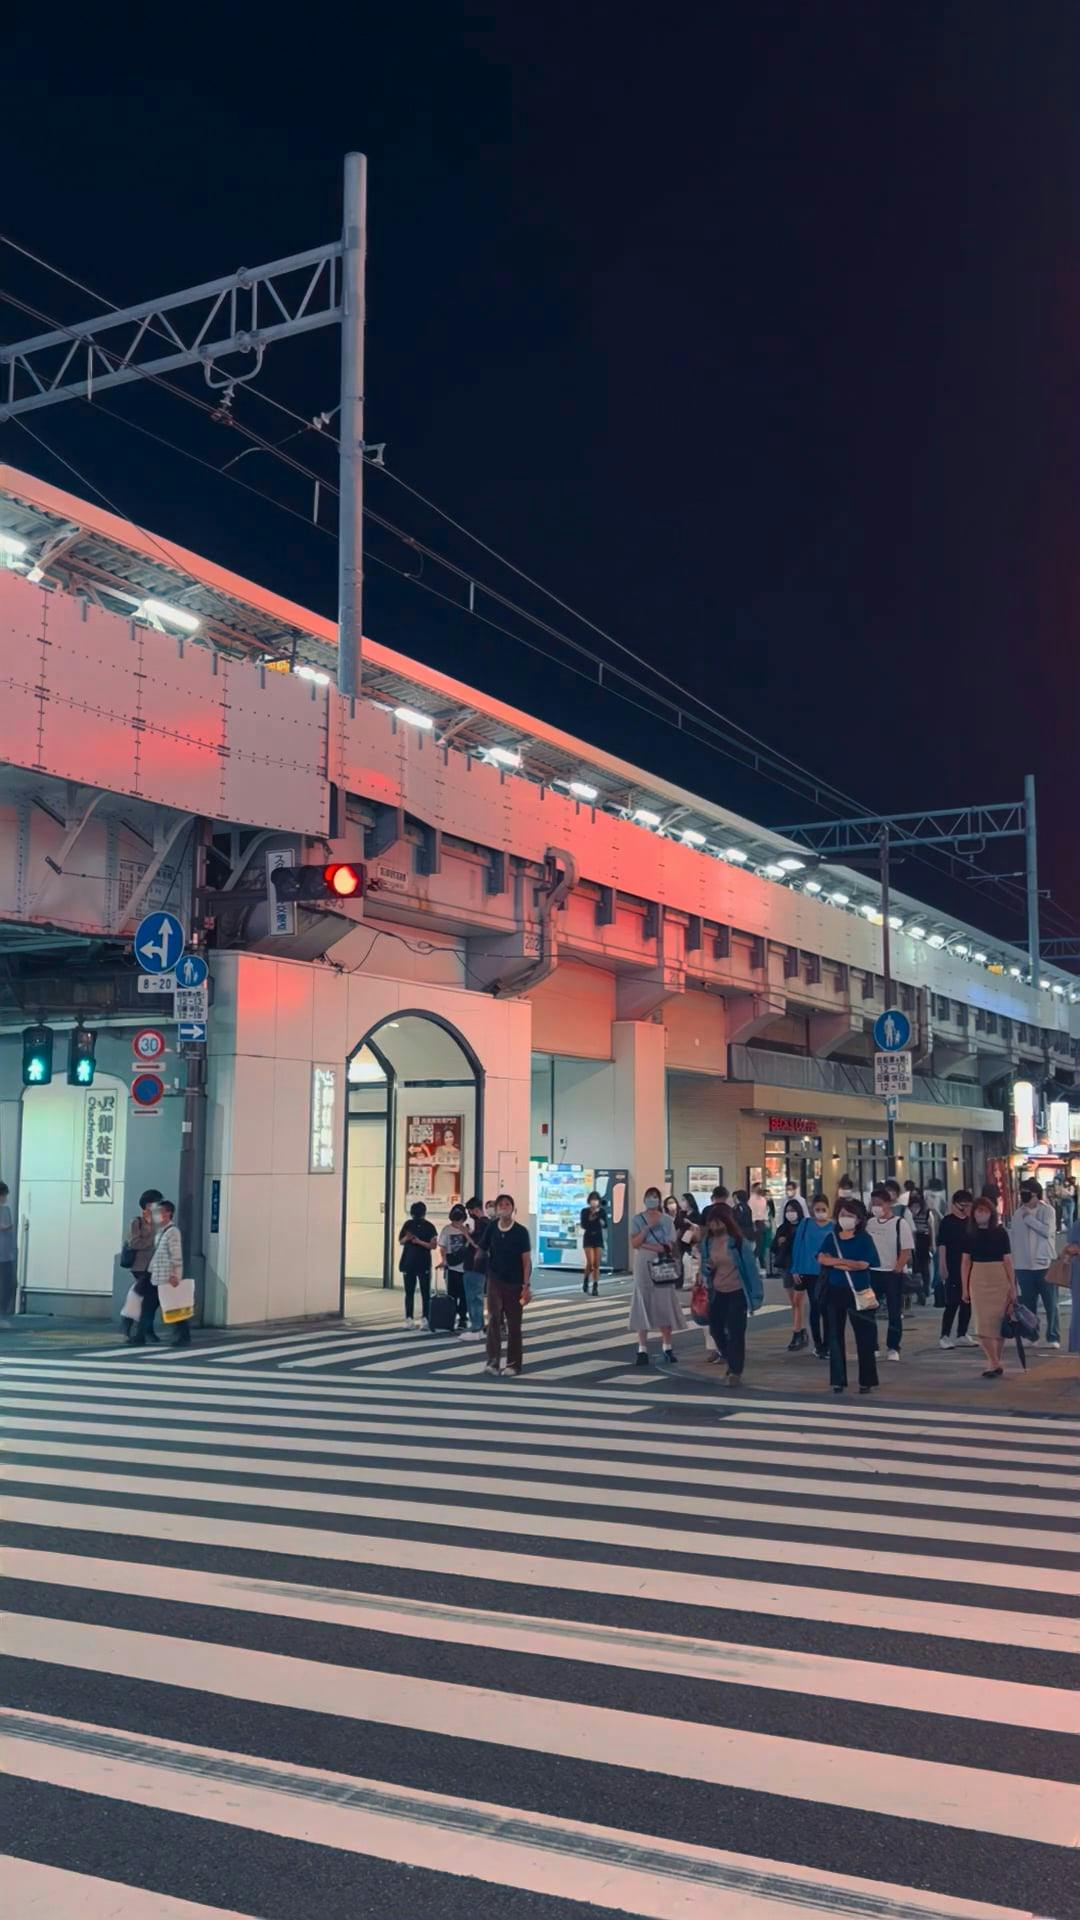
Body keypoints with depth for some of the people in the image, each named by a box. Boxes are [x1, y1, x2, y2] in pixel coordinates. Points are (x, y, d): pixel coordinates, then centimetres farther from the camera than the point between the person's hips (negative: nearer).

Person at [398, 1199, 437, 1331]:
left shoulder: (428, 1226, -2)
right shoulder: (408, 1224, 6)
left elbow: (433, 1245, -7)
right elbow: (400, 1242, 9)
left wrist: (419, 1242, -20)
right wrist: (407, 1238, -12)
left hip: (424, 1264, -3)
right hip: (408, 1263, 3)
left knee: (425, 1293, -4)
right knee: (409, 1292, 5)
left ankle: (425, 1319, -4)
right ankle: (409, 1319, 8)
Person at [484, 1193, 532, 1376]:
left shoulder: (521, 1232, -8)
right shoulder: (491, 1230, -2)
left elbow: (527, 1260, -8)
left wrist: (526, 1285, -14)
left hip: (515, 1284, -1)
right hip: (495, 1281, 1)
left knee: (514, 1325, 6)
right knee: (494, 1318, -15)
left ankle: (513, 1365, 16)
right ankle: (493, 1361, -14)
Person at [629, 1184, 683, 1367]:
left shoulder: (667, 1220, 6)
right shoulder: (637, 1220, 5)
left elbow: (671, 1246, -2)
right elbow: (634, 1243, -6)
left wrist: (646, 1245, -12)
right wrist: (648, 1227, -15)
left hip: (664, 1267, 1)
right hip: (644, 1267, -1)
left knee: (665, 1305, 0)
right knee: (643, 1305, -3)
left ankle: (667, 1348, 6)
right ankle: (642, 1349, -1)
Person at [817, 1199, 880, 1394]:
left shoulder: (864, 1239, -2)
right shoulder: (832, 1238, 9)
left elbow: (863, 1264, -14)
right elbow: (822, 1259, -5)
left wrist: (836, 1261, -10)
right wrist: (848, 1264, -15)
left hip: (857, 1292, -4)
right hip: (835, 1291, 4)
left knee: (863, 1336, 0)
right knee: (835, 1335, 7)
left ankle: (867, 1380, 8)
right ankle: (838, 1380, 14)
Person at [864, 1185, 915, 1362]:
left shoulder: (900, 1224, -7)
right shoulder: (869, 1223, 8)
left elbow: (907, 1251, -10)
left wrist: (896, 1270, -15)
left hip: (894, 1273, -4)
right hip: (872, 1272, 4)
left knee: (895, 1313, 1)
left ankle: (893, 1347, 10)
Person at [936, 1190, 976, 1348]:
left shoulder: (971, 1222, 10)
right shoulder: (947, 1222, -5)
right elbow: (941, 1245, -9)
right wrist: (942, 1267, -15)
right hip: (953, 1269, -6)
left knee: (967, 1302, 9)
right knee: (952, 1304, -7)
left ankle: (962, 1335, 18)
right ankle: (945, 1336, -1)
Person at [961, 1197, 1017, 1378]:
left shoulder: (1000, 1233, 0)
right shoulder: (970, 1235, 5)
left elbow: (1007, 1261, 1)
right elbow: (966, 1262, 7)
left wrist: (1012, 1287, -2)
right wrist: (965, 1288, 5)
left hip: (999, 1280, -1)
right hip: (978, 1280, 1)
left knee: (998, 1322, 3)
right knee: (982, 1324, -6)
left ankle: (995, 1364, 13)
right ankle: (995, 1365, -4)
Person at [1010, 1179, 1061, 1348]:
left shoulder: (1047, 1210, -3)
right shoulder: (1018, 1214, 9)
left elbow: (1047, 1230, -18)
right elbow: (1012, 1238, 13)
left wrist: (1029, 1217, -14)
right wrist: (1011, 1262, 9)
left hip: (1044, 1264, -4)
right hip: (1023, 1266, 4)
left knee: (1050, 1304, -2)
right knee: (1028, 1304, 7)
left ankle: (1053, 1337, 4)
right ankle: (1031, 1337, 15)